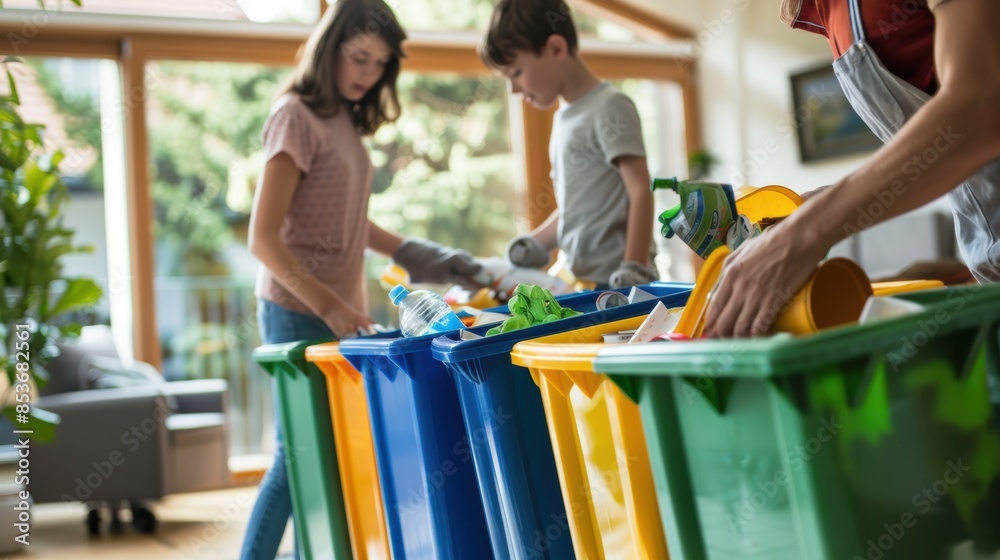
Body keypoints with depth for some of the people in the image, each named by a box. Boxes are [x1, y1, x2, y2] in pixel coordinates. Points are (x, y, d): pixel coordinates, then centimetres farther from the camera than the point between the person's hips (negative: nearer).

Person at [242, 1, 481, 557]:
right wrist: (328, 307, -23)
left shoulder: (346, 120, 13)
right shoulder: (296, 117, -12)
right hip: (300, 314, -8)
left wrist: (414, 252, 15)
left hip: (342, 313, 8)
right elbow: (264, 237, -17)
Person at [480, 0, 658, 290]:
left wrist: (634, 271, -19)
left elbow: (641, 192, -13)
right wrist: (535, 244, 10)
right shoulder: (564, 117, 16)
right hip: (583, 281, 7)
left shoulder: (609, 107, -7)